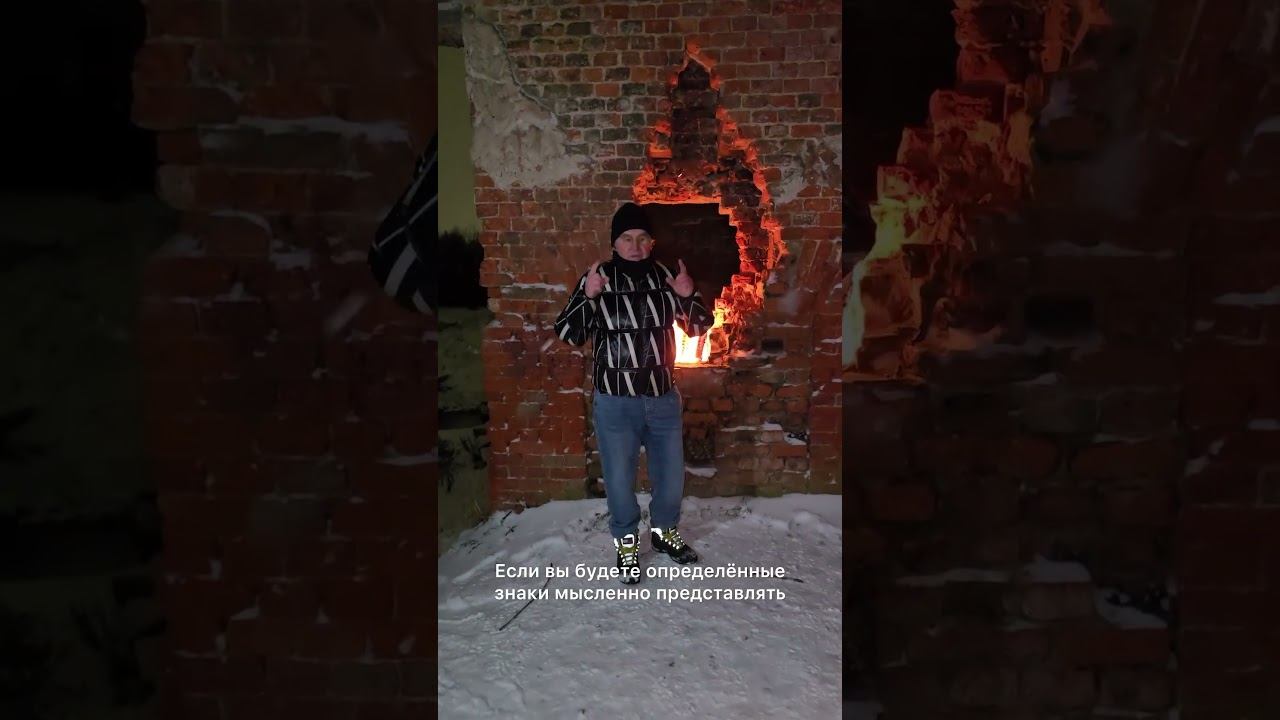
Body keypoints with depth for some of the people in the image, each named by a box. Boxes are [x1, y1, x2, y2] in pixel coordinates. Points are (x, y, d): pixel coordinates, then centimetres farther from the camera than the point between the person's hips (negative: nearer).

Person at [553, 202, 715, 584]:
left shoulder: (665, 276, -2)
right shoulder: (598, 278, -9)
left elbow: (699, 327, 6)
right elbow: (567, 334, -9)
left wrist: (689, 296, -14)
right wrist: (588, 297, -24)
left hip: (664, 396, 3)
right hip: (615, 402, -3)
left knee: (671, 474, 17)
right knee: (620, 478, 10)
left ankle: (664, 530, 42)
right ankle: (626, 543, 32)